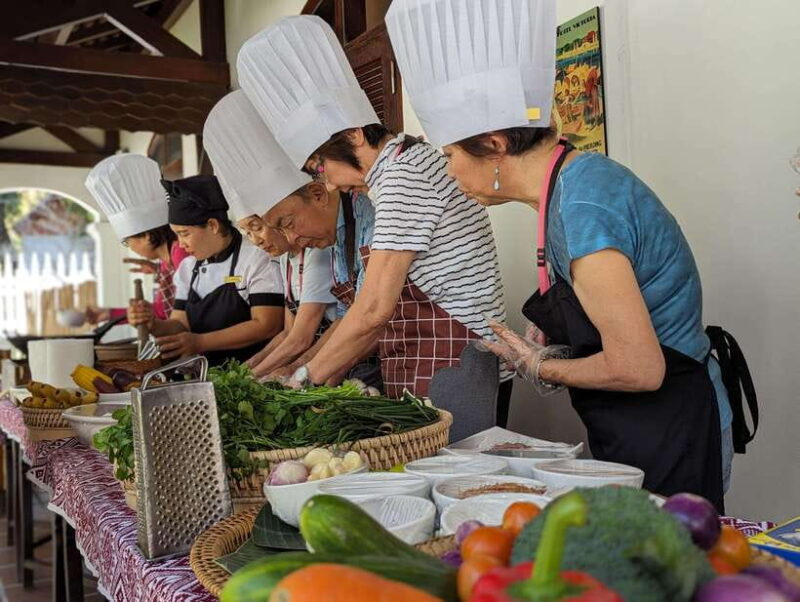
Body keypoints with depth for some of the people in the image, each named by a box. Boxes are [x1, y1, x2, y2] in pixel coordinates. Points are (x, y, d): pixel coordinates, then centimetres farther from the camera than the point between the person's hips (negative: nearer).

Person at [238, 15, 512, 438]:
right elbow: (389, 309, 14)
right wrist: (329, 374, 10)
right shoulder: (400, 169, 16)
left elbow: (375, 308, -17)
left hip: (450, 370, -9)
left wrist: (310, 377, -5)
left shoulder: (403, 171, -14)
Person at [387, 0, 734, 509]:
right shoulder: (580, 176, 4)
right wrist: (543, 357, 3)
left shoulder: (580, 209, -25)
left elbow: (638, 368, -25)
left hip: (666, 441, -9)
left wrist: (540, 367, -10)